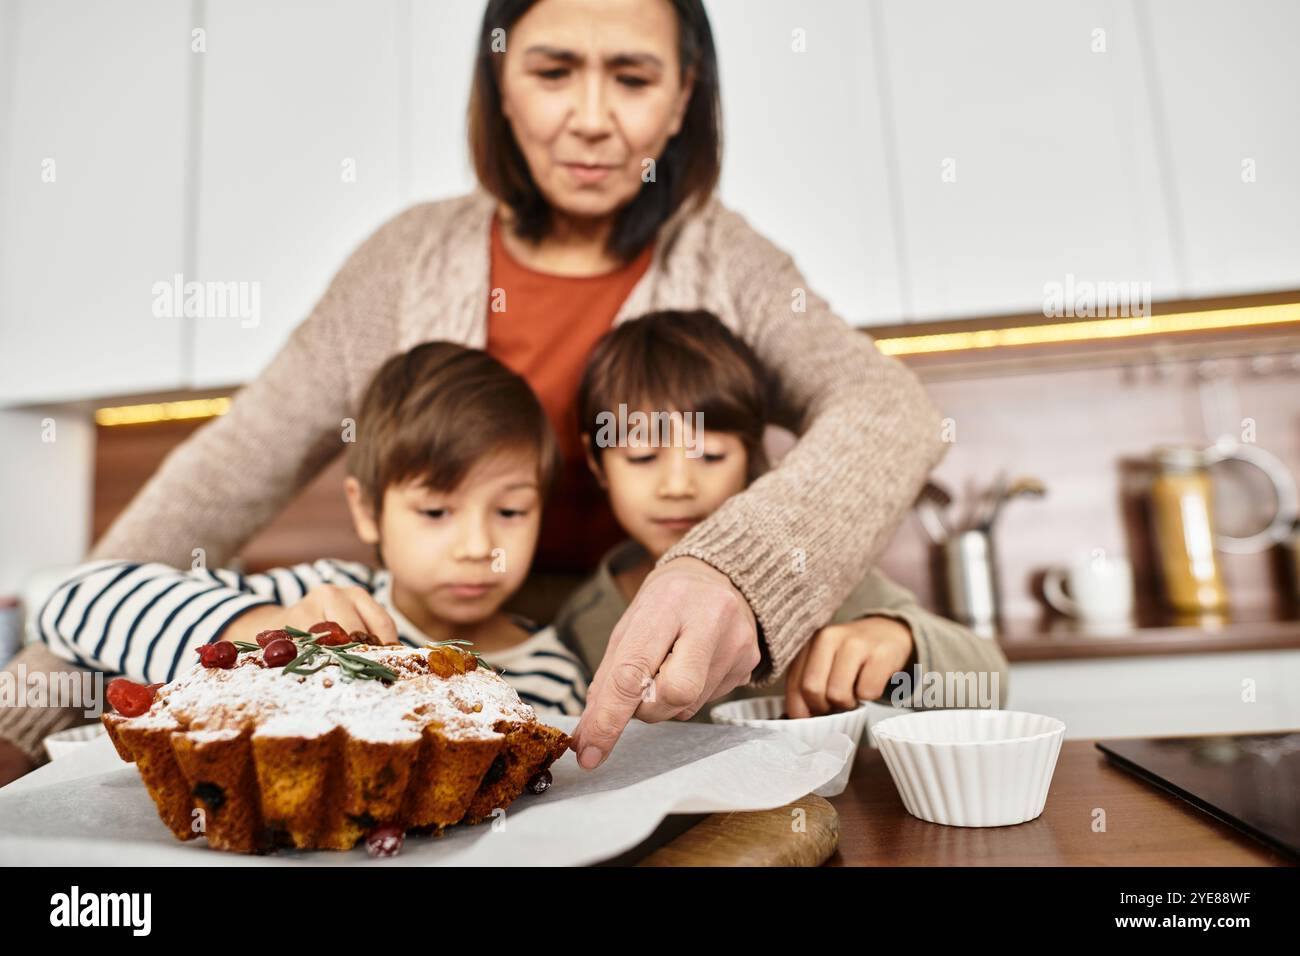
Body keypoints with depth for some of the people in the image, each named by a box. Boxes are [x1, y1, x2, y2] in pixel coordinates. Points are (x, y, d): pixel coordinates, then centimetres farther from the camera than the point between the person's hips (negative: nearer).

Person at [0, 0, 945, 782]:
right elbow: (235, 470, 0)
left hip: (667, 703, 0)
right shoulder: (417, 253, 0)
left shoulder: (727, 262, -3)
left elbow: (894, 412, -18)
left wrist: (742, 567, -39)